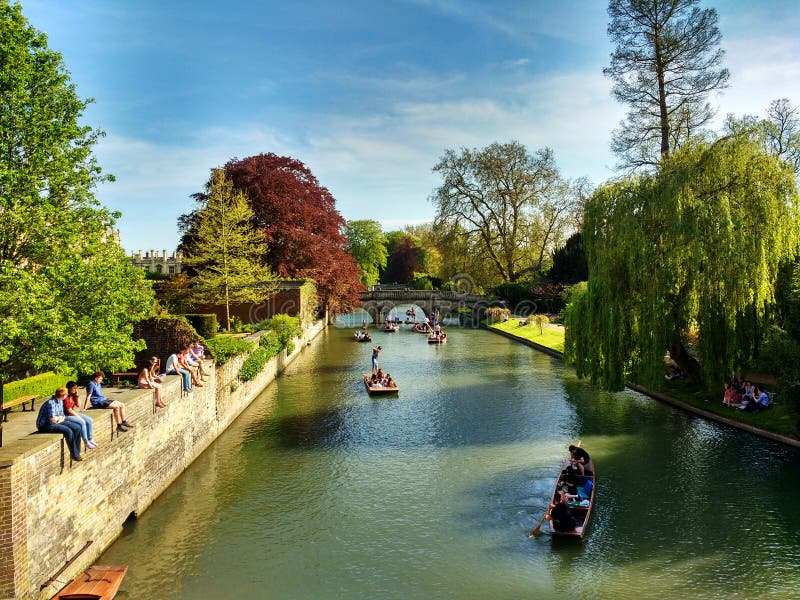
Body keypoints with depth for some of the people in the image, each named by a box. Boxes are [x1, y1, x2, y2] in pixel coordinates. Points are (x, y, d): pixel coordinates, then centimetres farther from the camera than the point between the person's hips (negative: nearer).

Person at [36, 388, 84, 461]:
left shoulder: (60, 401, 7)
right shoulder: (51, 403, -23)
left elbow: (62, 415, 14)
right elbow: (52, 419, -30)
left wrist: (61, 418, -10)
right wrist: (59, 417, -8)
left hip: (57, 422, 9)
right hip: (45, 425, -9)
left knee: (77, 428, -5)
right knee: (68, 431, -27)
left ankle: (77, 452, 1)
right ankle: (74, 454, -15)